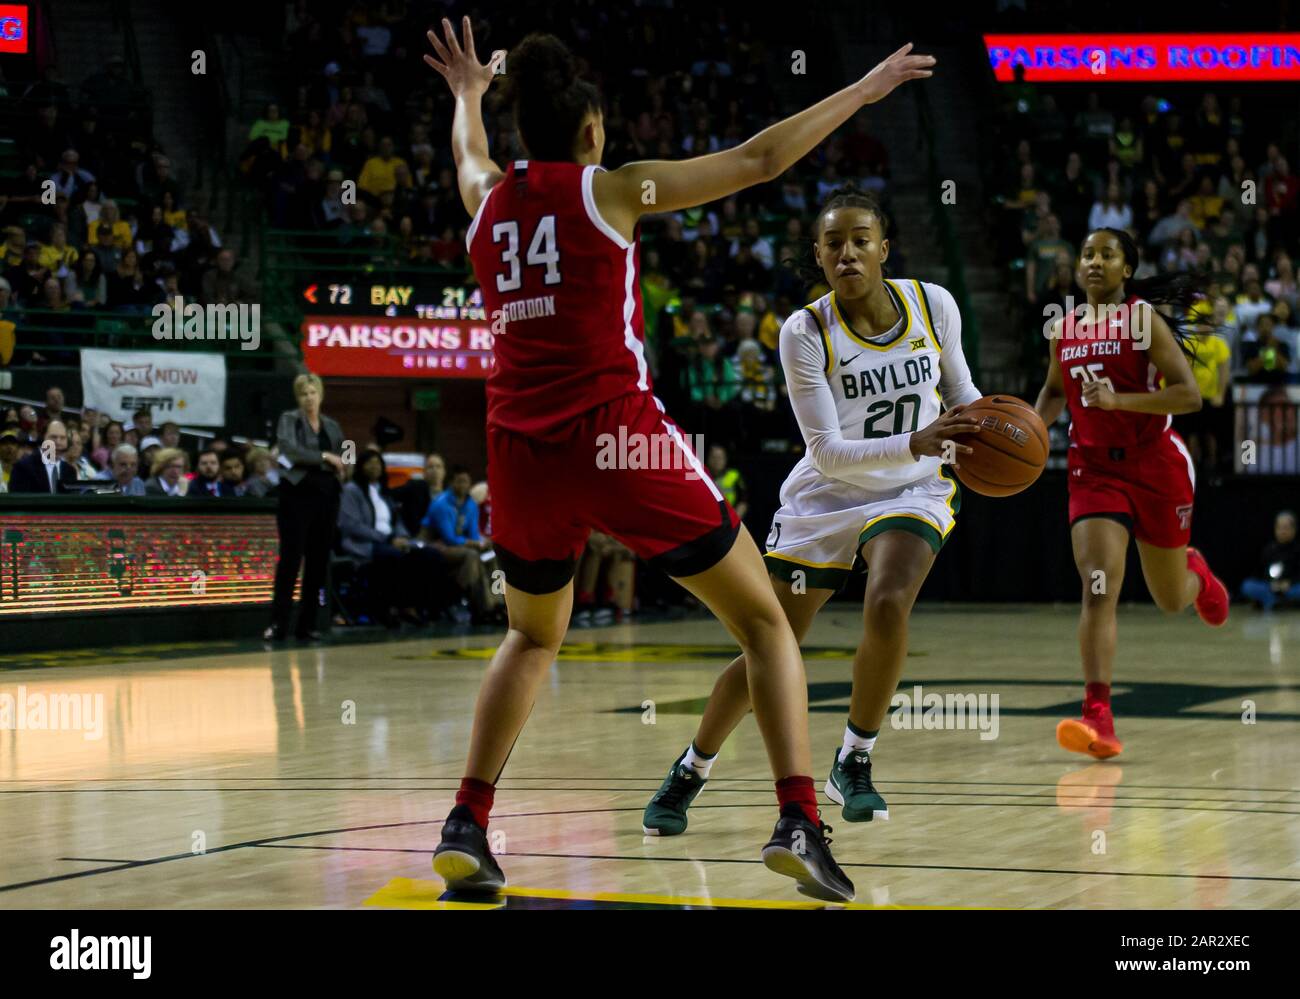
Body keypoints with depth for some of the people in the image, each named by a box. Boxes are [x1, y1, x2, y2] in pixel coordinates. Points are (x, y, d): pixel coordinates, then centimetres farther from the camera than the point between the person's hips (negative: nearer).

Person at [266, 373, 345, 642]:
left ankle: (307, 625, 9)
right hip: (297, 493, -5)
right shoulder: (289, 419, 1)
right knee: (291, 557, -10)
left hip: (326, 496, 5)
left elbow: (341, 458, 24)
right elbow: (289, 448, -16)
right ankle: (278, 623, -9)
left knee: (319, 561, 4)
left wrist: (341, 469, 2)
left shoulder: (332, 426, 15)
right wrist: (324, 457, -16)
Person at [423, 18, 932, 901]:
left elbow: (469, 152, 38)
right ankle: (798, 822, -9)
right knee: (764, 621, 7)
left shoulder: (488, 198, 12)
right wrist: (865, 89, 9)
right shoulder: (613, 190, -1)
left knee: (534, 636, 28)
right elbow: (759, 159, 0)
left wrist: (468, 92, 59)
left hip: (523, 450, 5)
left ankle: (466, 827, 16)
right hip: (617, 437, -5)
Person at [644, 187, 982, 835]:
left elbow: (960, 388, 9)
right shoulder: (806, 332, -19)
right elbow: (827, 452, -21)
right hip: (825, 497, -1)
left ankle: (854, 763, -7)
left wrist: (982, 428, -13)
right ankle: (692, 770, 27)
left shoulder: (933, 305, -10)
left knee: (887, 606, -29)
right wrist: (914, 444, -34)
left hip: (913, 492, 1)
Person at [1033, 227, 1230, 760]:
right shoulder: (1064, 328, 5)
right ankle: (1098, 718, -23)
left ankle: (1196, 572, 53)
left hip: (1155, 465, -2)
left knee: (1170, 599, 14)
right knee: (1098, 589, -17)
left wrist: (1117, 399, -26)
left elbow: (1189, 395, -16)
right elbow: (1054, 390, 24)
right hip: (1094, 469, 2)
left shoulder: (1146, 318, -9)